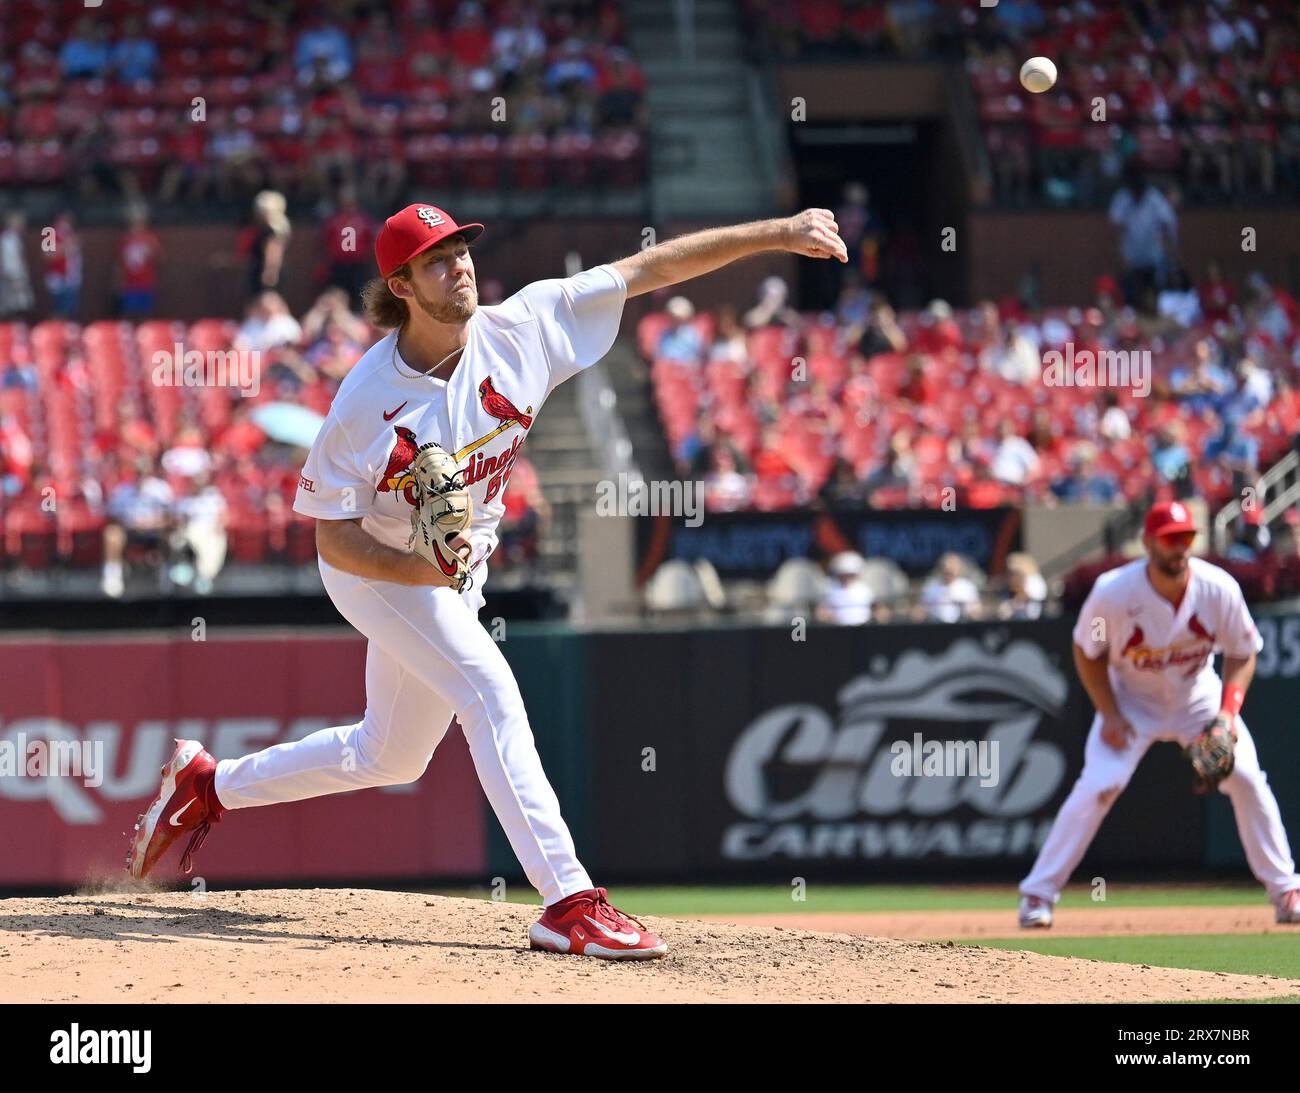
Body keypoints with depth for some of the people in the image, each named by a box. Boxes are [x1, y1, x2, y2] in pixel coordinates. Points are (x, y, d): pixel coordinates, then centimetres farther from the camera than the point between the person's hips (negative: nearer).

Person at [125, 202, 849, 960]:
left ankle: (210, 783, 38)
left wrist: (779, 233, -23)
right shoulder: (367, 401, -26)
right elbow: (334, 538, -20)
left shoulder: (521, 329, -17)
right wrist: (424, 569, -38)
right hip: (376, 569, -6)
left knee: (389, 756, 18)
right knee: (491, 692, -24)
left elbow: (653, 268, -18)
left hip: (455, 576, 6)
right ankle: (569, 902, -27)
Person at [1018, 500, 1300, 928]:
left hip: (1198, 696, 2)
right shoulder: (1113, 592, -26)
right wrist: (1109, 715, -17)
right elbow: (1087, 652, -9)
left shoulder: (1219, 589, -22)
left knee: (1246, 778, -11)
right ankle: (1038, 893, -8)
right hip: (1131, 701, -2)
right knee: (1097, 787, -18)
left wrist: (1229, 710, -22)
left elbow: (1242, 653, -7)